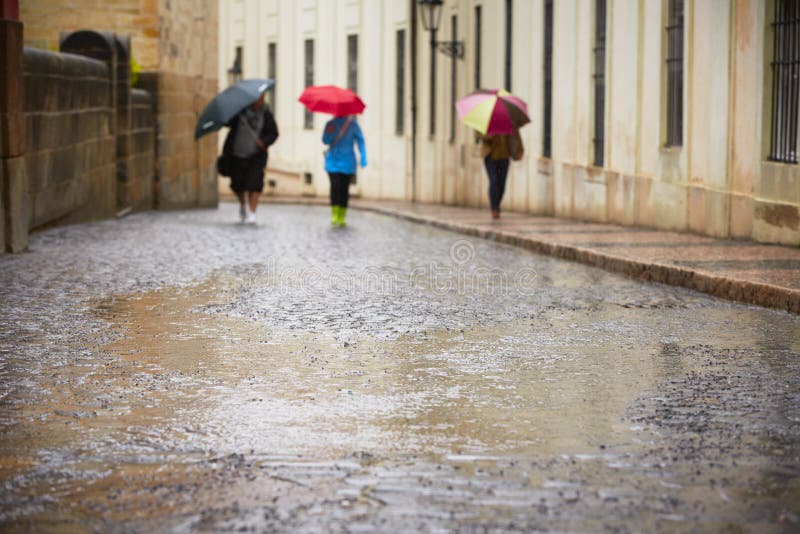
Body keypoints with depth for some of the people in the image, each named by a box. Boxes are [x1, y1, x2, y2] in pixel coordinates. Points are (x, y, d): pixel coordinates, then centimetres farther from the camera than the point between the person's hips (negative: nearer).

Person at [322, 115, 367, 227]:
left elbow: (360, 140, -1)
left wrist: (363, 158, -8)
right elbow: (325, 140, 0)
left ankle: (342, 217, 6)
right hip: (333, 160, 0)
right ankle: (335, 216, -14)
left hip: (347, 162, 0)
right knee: (335, 185, -14)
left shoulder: (352, 124, 1)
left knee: (344, 188, 0)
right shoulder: (330, 124, 6)